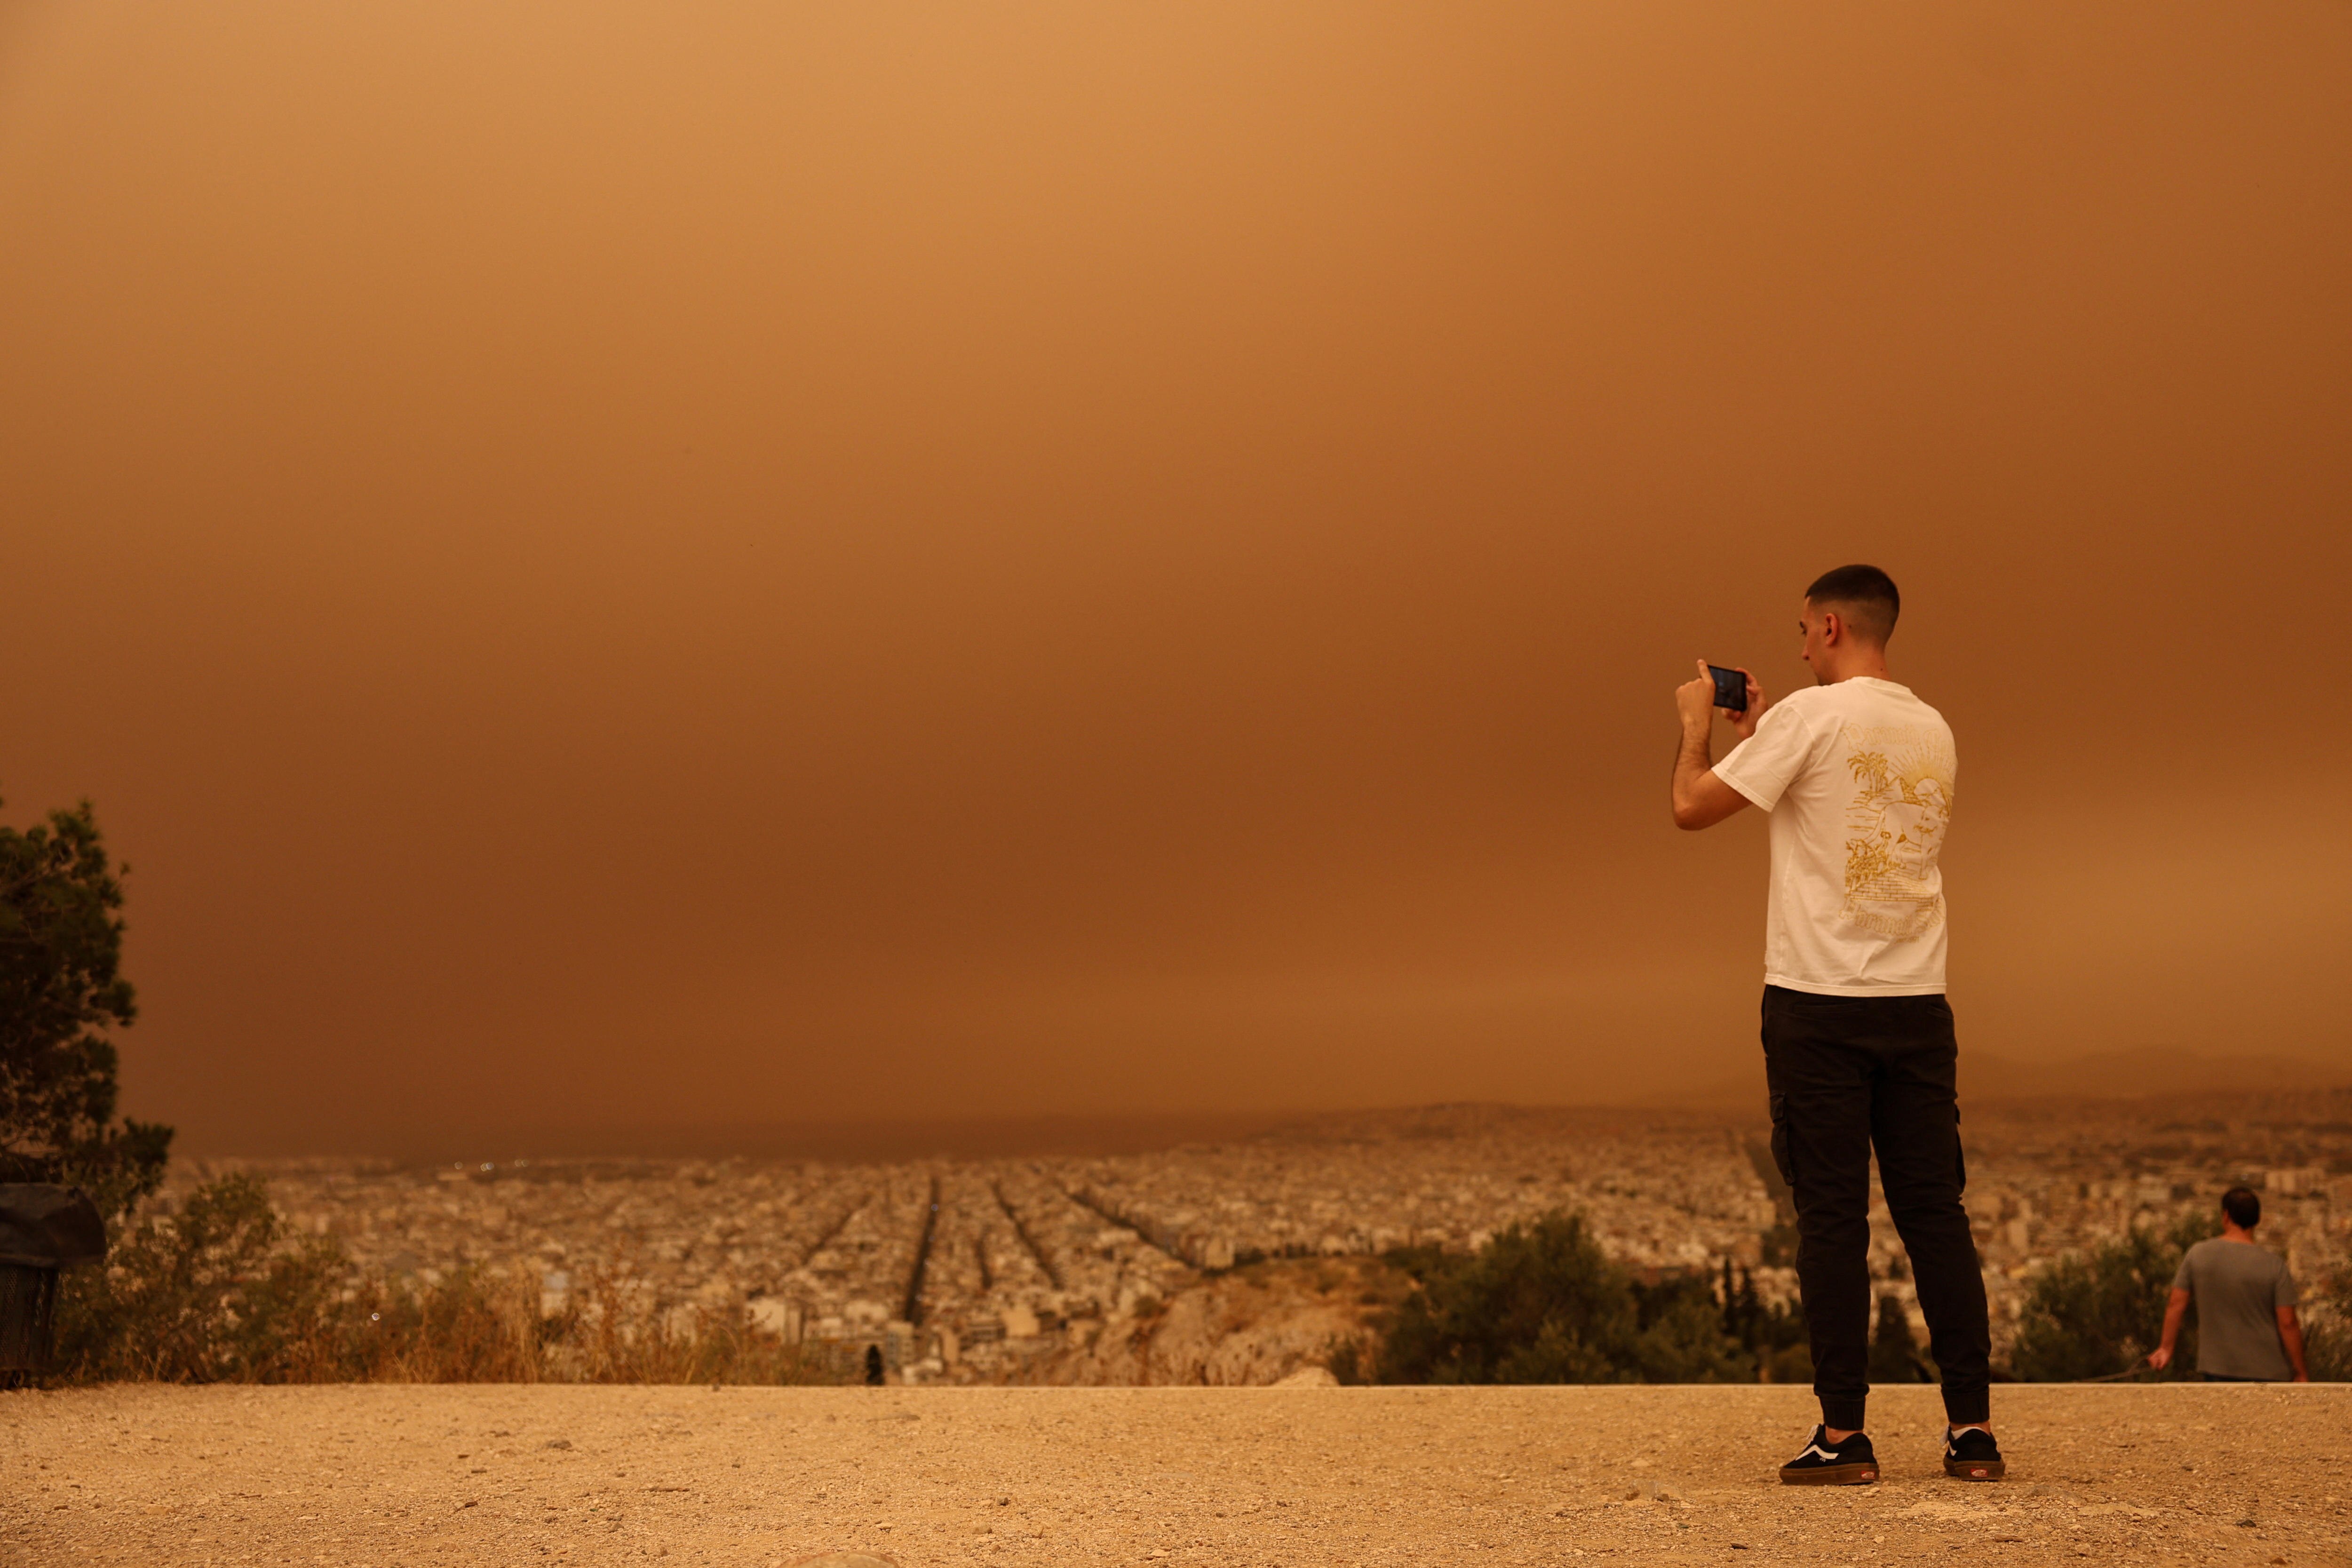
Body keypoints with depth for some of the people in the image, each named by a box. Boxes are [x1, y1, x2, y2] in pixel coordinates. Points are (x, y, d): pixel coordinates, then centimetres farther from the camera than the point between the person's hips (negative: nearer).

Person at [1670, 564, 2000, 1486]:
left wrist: (1698, 725, 12)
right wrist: (1758, 739, 30)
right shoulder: (1933, 732, 13)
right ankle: (1973, 1429, 8)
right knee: (1935, 1214, 8)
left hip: (1820, 1003, -5)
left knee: (1832, 1219, -1)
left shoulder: (1810, 716, -8)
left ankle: (1844, 1436, 2)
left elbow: (1692, 807, -6)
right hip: (1916, 1000, 5)